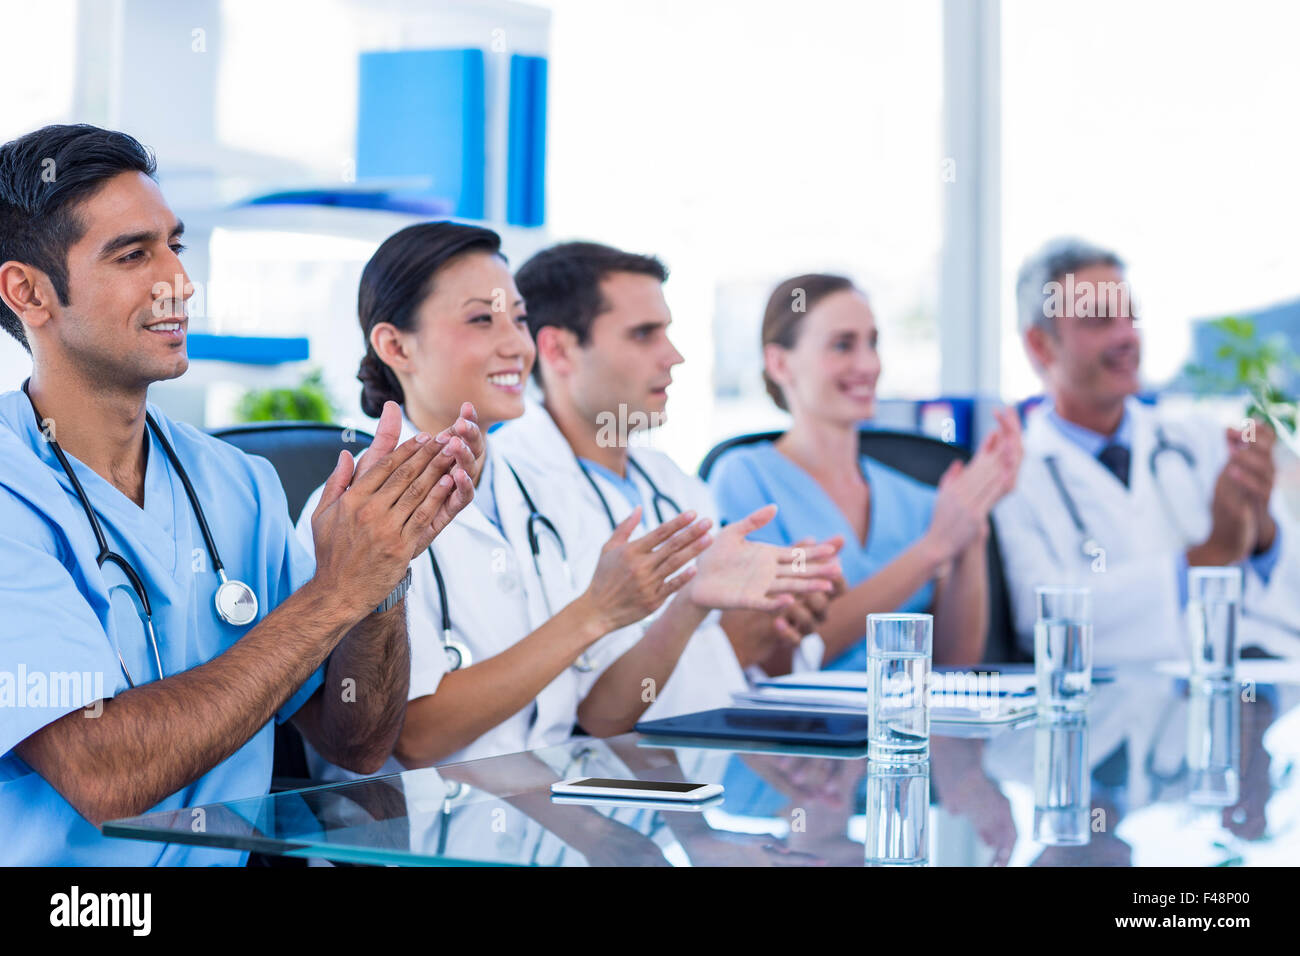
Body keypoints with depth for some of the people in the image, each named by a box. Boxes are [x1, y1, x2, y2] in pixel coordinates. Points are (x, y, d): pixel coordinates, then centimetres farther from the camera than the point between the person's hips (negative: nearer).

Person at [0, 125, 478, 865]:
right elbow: (103, 777, -21)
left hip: (230, 859, 3)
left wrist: (383, 570, -10)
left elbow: (357, 746, 7)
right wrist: (336, 591, -18)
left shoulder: (240, 488, 7)